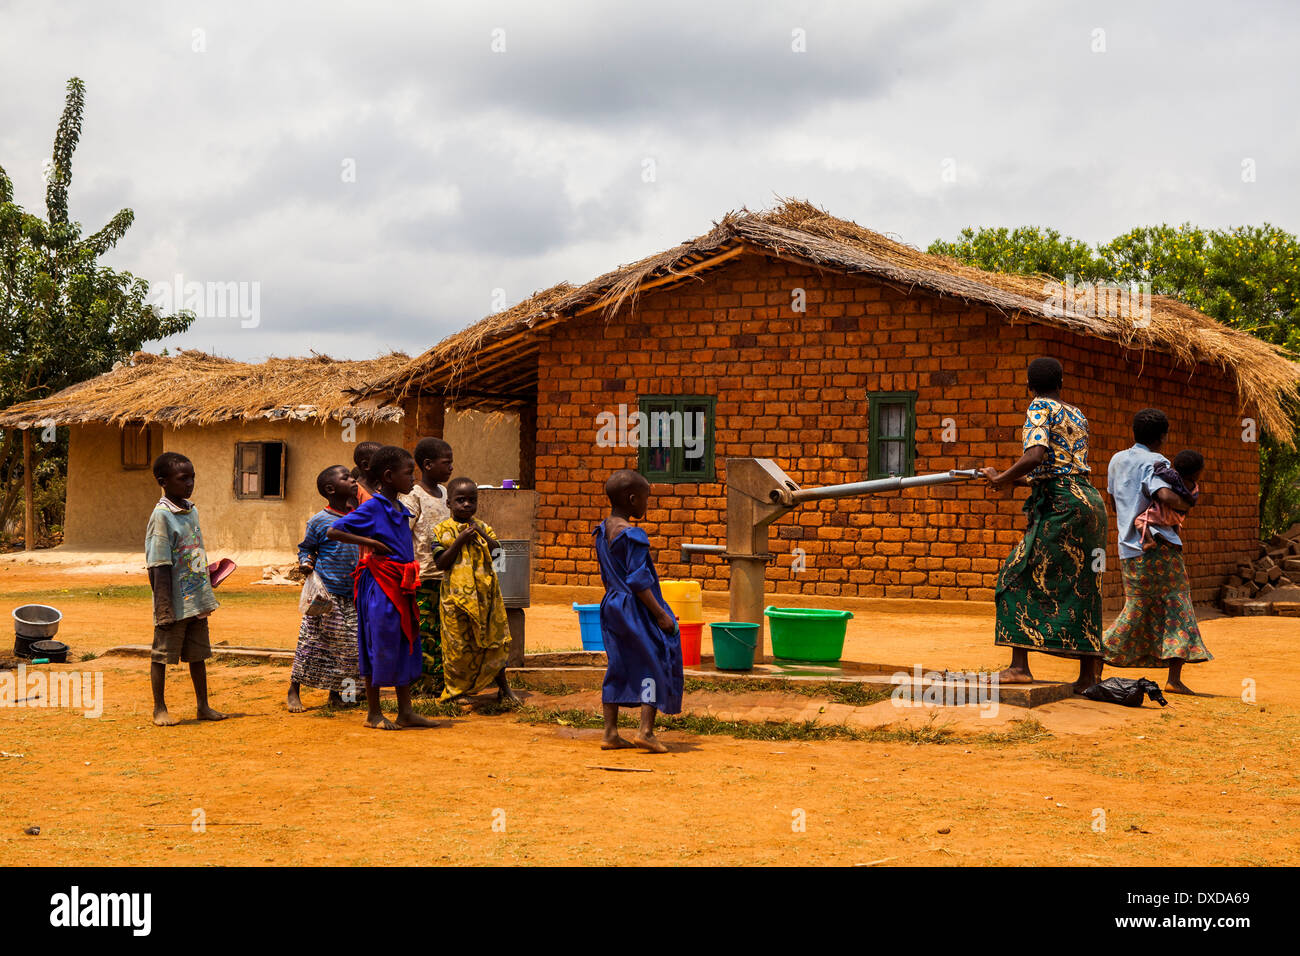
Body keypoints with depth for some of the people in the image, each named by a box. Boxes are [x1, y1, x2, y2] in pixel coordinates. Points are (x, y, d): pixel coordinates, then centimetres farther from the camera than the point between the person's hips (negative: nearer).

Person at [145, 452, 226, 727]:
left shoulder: (192, 510, 8)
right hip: (174, 603, -7)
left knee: (198, 654, 14)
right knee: (162, 654, 5)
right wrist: (164, 609, -19)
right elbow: (159, 568, -17)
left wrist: (207, 578, 17)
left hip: (197, 601, 7)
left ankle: (203, 706, 24)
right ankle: (160, 709, 15)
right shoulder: (161, 516, -15)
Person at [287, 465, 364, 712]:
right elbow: (305, 547, 5)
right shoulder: (319, 521, -7)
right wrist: (305, 563, -14)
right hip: (325, 592, -5)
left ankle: (335, 692, 21)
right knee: (311, 641, -2)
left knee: (350, 644, 5)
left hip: (350, 594, 5)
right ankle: (294, 691, 10)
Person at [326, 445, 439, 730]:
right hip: (379, 585, -8)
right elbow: (333, 531, -16)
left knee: (406, 644, 10)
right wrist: (370, 542, -18)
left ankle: (405, 712, 17)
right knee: (381, 645, -1)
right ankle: (373, 713, 10)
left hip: (401, 586, 8)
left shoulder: (401, 510, 12)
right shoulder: (372, 508, -11)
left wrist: (409, 583, 14)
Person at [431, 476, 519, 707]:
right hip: (456, 595, -4)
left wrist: (482, 534, -12)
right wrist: (460, 540, -16)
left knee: (495, 640, 8)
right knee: (459, 644, 1)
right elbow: (441, 563, -10)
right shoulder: (443, 530, -2)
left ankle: (503, 687, 22)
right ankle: (455, 690, 16)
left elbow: (497, 552, -1)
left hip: (486, 594, 4)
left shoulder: (482, 527, 10)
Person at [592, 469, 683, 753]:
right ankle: (645, 730, -5)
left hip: (612, 607, 9)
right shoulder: (633, 535, -18)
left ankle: (610, 733, 13)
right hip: (637, 610, -9)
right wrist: (660, 614, -16)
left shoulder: (602, 532, 9)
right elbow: (638, 581, -20)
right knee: (655, 664, 0)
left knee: (617, 668, 12)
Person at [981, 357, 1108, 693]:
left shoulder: (1040, 409, -3)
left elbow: (1036, 456, -20)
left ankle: (1020, 665, -13)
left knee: (1020, 576, -4)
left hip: (1059, 504, -8)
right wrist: (1025, 480, 31)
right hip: (1090, 500, 8)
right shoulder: (1077, 416, 21)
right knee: (1082, 587, 9)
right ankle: (1089, 673, 8)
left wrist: (1002, 479, -8)